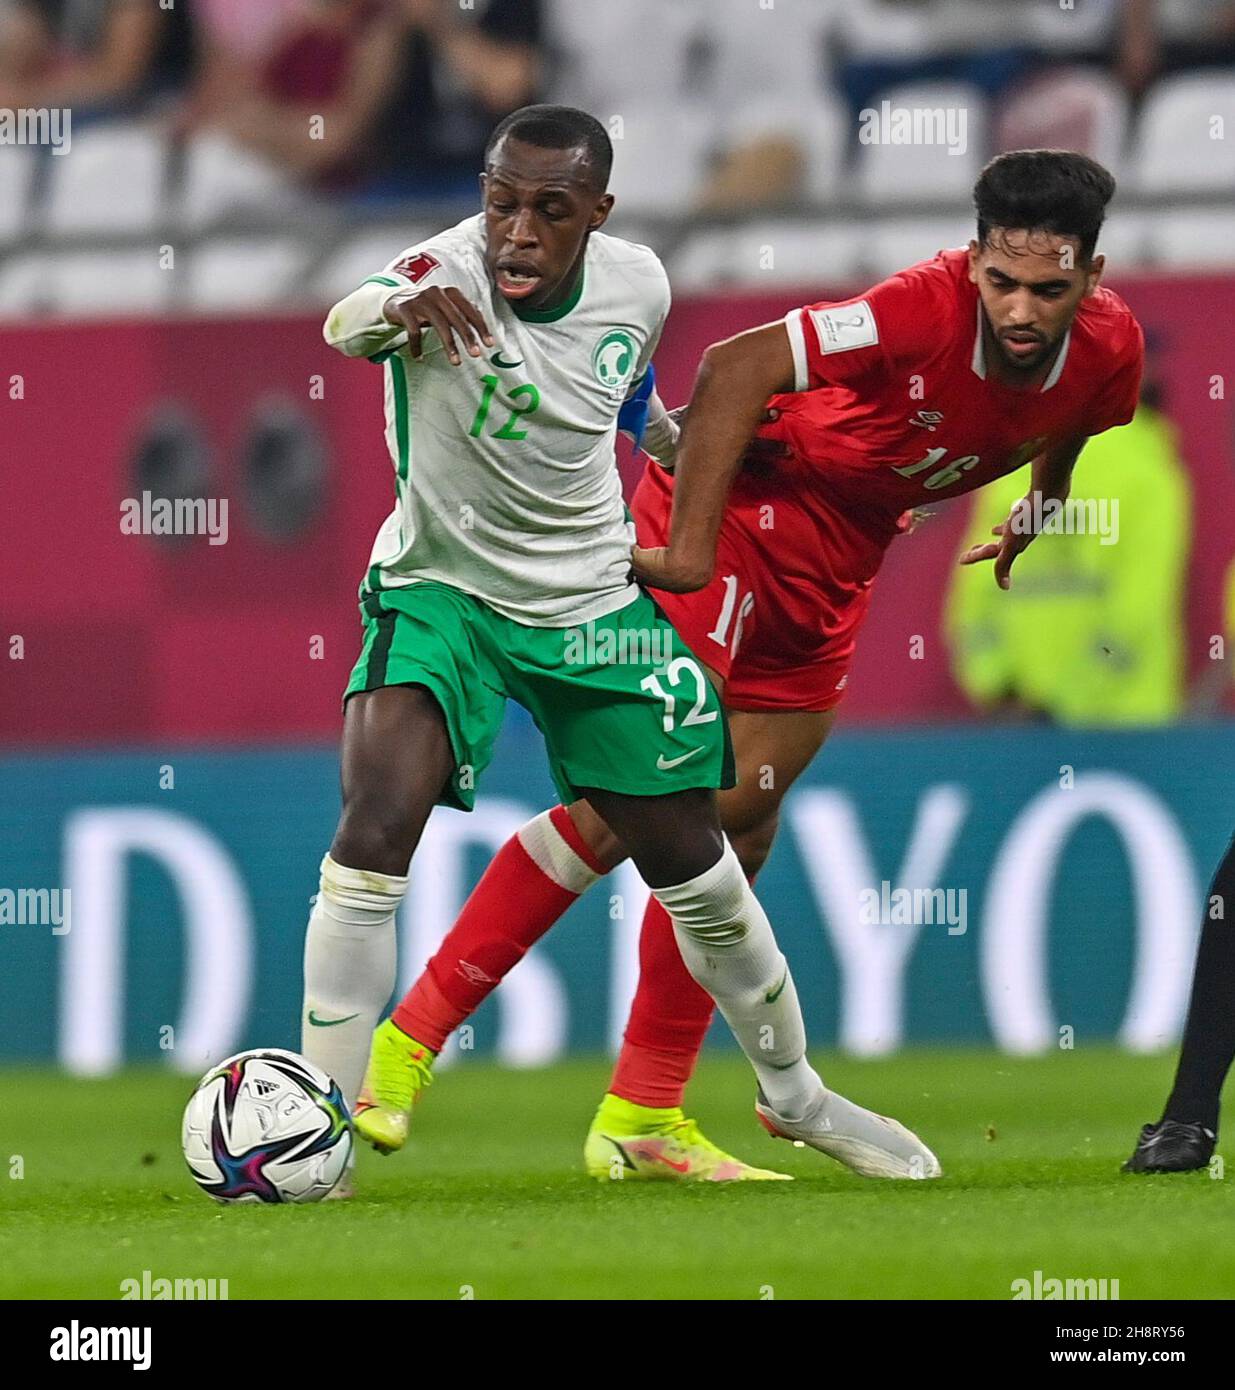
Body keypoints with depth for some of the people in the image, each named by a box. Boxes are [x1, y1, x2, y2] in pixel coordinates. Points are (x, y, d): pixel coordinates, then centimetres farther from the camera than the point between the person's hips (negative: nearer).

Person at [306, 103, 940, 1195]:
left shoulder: (637, 287, -11)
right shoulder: (450, 276, -27)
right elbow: (346, 321, -53)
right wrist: (398, 307, -73)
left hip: (594, 603, 4)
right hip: (441, 589, -4)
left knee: (694, 864, 10)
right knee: (374, 827, -24)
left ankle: (795, 1094, 34)